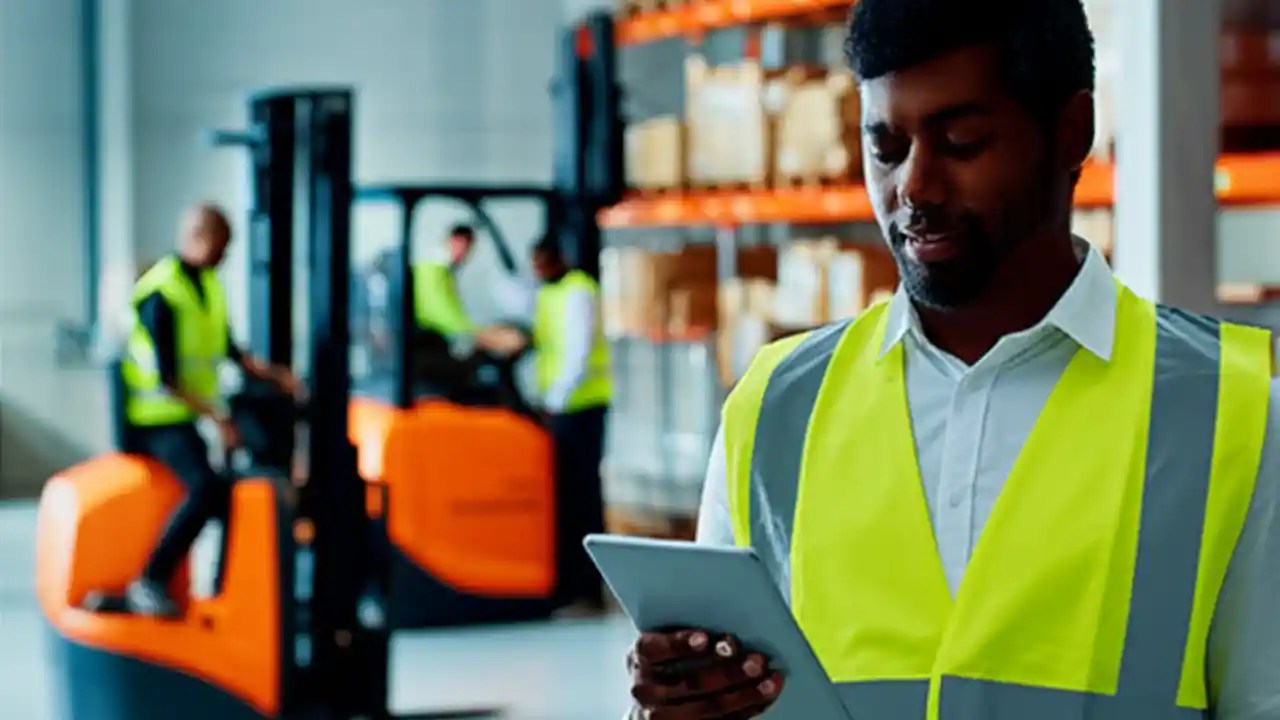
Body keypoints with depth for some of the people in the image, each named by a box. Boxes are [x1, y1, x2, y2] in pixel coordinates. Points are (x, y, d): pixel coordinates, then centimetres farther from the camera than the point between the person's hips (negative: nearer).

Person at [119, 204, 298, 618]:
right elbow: (166, 380, -21)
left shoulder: (209, 285, 11)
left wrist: (271, 374, 5)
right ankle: (150, 583, -22)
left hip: (198, 410, 9)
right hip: (159, 420, -9)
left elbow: (227, 349, 20)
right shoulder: (162, 295, -18)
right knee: (207, 487, -31)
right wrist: (217, 418, -24)